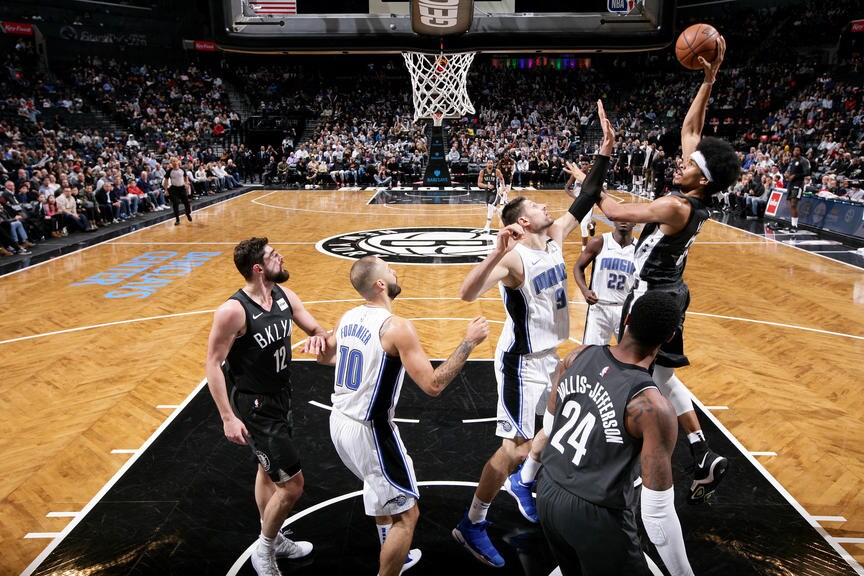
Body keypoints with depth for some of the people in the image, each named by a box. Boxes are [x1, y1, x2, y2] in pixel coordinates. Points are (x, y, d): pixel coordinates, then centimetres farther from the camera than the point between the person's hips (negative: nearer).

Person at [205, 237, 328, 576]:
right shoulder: (234, 311, -25)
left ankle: (274, 540, 47)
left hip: (280, 396, 8)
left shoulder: (284, 295, -4)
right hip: (254, 408, -8)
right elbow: (213, 363, -19)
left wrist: (319, 337, -21)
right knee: (292, 484, -5)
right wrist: (228, 417, -20)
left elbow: (315, 328, 4)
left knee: (269, 470, 26)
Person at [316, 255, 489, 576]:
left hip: (339, 421, 9)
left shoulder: (347, 318, 2)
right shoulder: (396, 327, -23)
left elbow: (324, 357, 19)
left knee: (382, 492, 32)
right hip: (369, 431, -9)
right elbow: (433, 385, -24)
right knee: (406, 515, 7)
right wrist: (469, 342, -19)